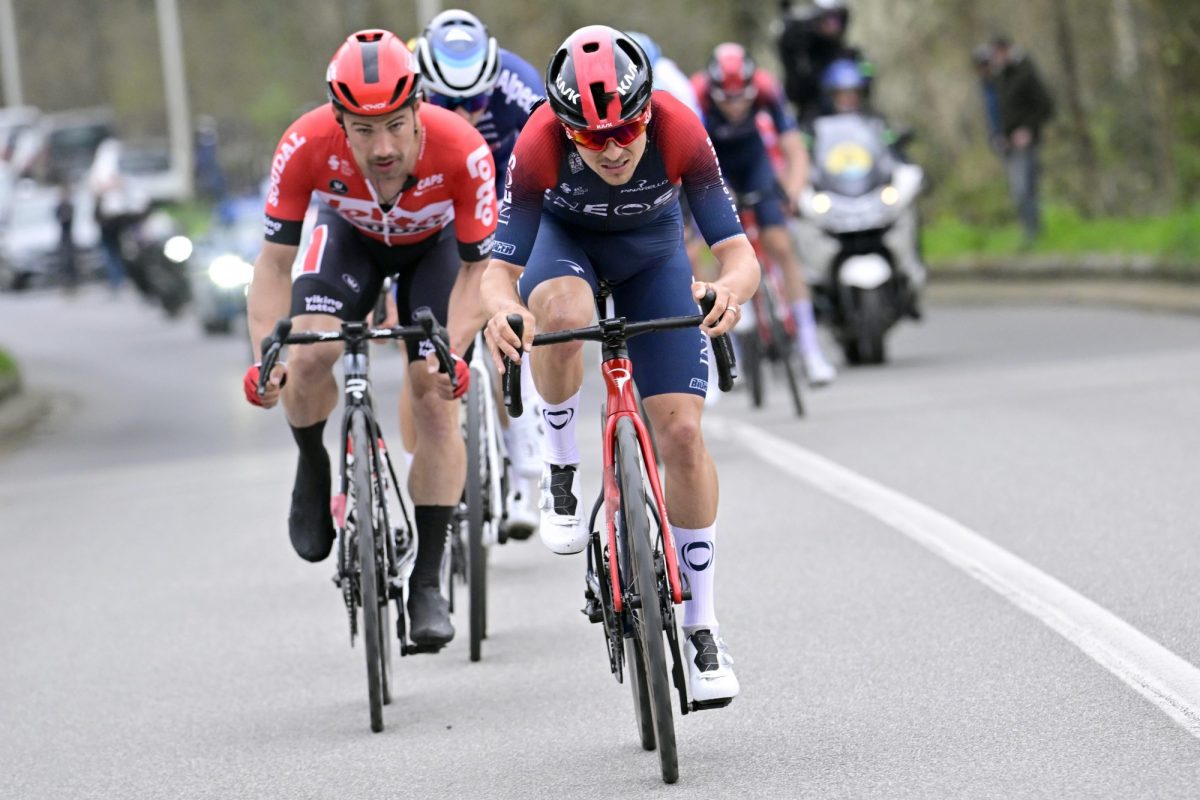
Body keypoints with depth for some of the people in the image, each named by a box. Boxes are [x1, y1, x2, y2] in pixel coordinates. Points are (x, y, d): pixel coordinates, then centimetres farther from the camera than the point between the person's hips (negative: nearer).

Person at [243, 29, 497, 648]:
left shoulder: (462, 152, -38)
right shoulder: (306, 148, -36)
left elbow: (475, 268, -26)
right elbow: (274, 261, -27)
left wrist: (453, 353, -41)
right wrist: (265, 358, -40)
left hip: (434, 244, -1)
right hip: (351, 235, 1)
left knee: (435, 398, -12)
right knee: (307, 359, -25)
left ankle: (427, 584, -3)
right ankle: (314, 470, 8)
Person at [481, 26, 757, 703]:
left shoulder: (680, 132, -34)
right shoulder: (540, 146, -35)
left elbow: (739, 254, -35)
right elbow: (500, 267, -34)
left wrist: (730, 288, -57)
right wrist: (502, 305, -57)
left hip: (652, 251, 1)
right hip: (564, 238, -1)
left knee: (682, 432, -10)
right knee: (562, 314, -39)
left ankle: (702, 627, 3)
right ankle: (562, 473, -13)